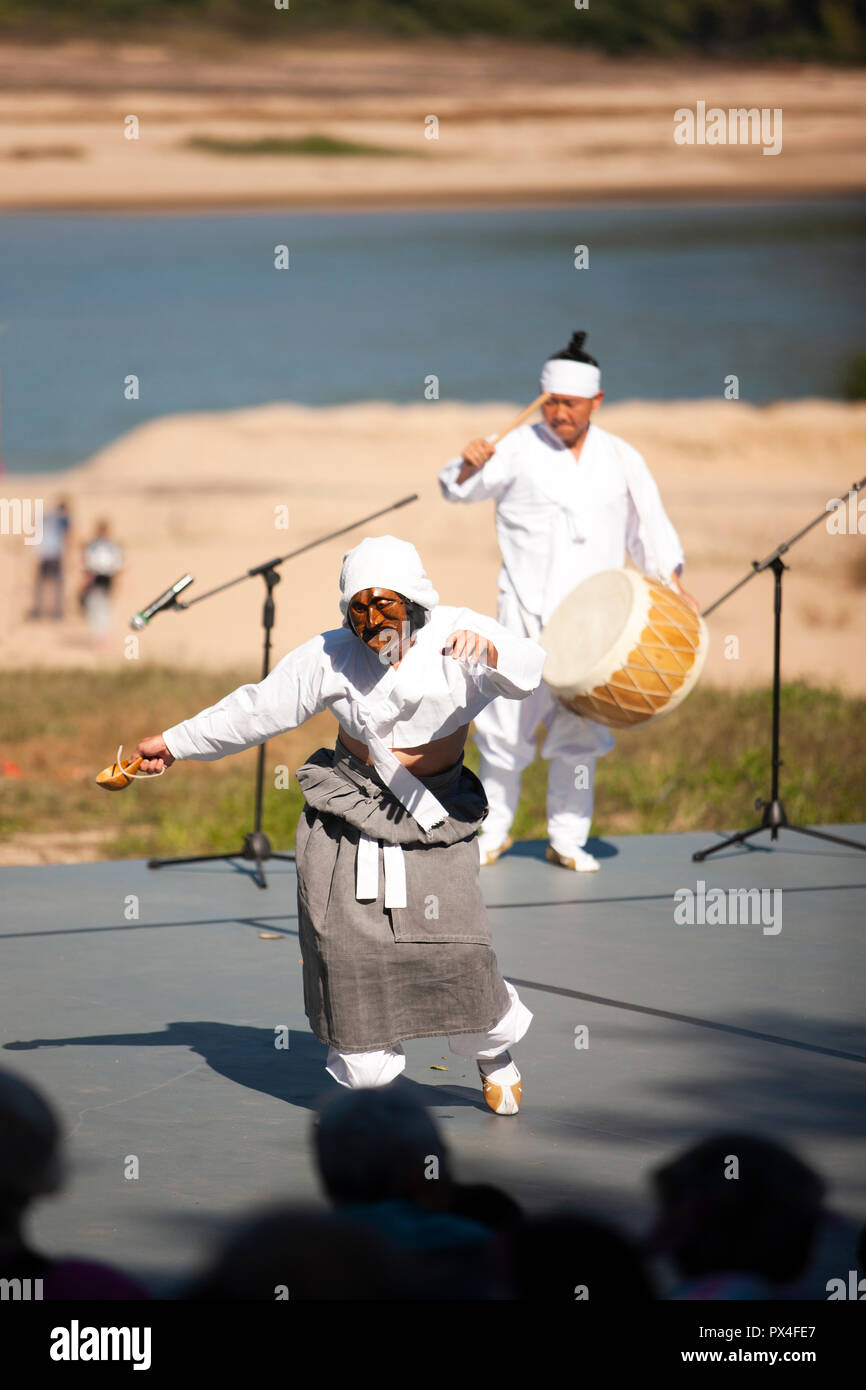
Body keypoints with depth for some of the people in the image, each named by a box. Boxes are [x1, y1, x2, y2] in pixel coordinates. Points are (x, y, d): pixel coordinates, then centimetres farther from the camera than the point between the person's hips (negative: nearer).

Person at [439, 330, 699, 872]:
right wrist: (470, 467, -32)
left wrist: (673, 583, 5)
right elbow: (461, 489, -9)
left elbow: (648, 526, 17)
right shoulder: (520, 450, -1)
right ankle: (493, 831, 12)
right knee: (508, 724, -4)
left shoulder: (621, 460, 9)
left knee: (580, 730, 3)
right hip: (528, 614, -2)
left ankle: (568, 839, 13)